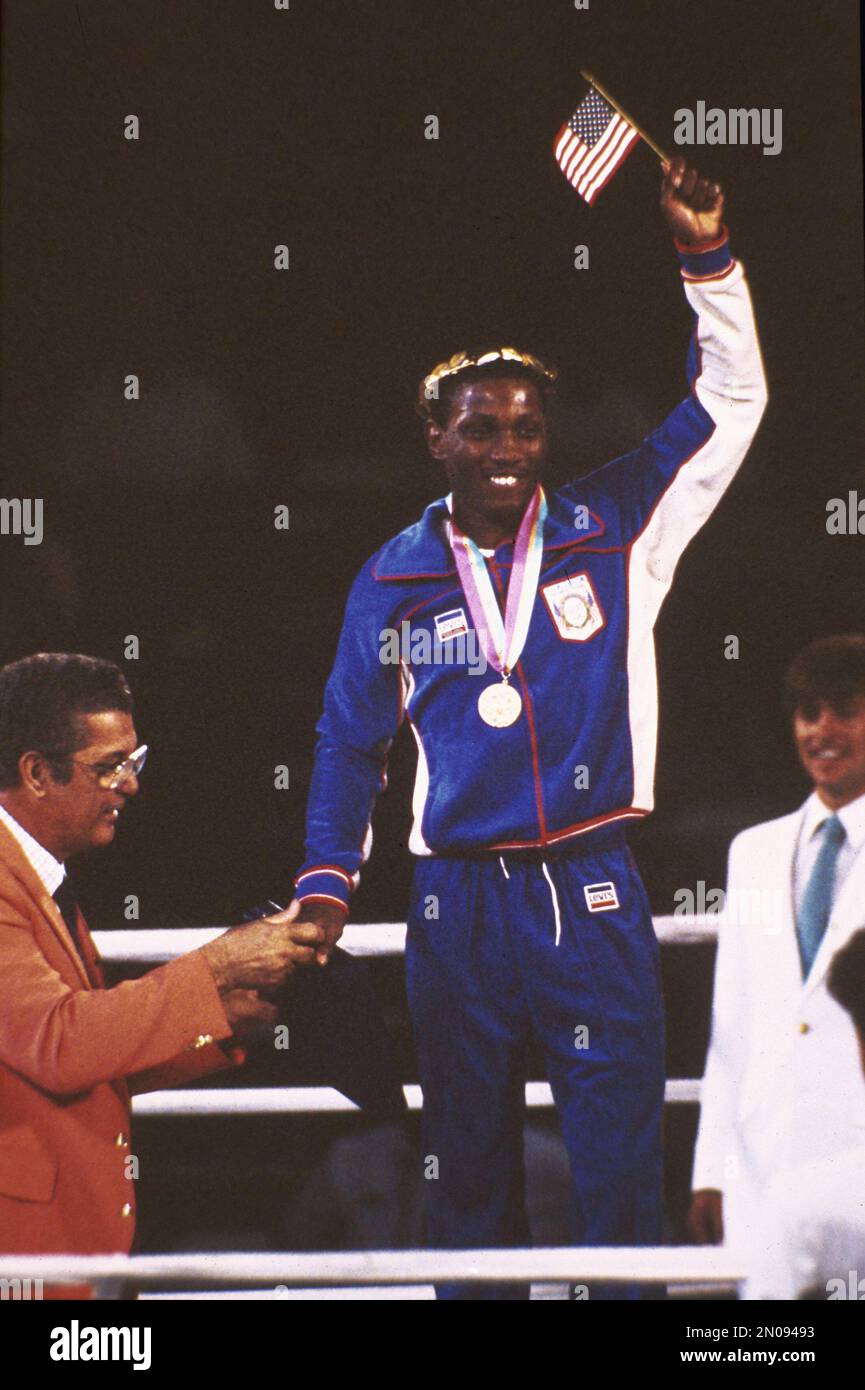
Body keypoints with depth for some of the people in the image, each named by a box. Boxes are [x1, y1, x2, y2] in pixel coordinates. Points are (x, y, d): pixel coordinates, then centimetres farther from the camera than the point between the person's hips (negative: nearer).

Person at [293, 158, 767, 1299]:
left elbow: (729, 403, 2)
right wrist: (326, 879, 7)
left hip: (592, 899, -1)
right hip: (458, 904, 1)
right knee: (469, 1170, 8)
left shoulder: (609, 532, 2)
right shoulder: (394, 581, 6)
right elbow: (351, 739, 14)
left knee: (621, 1162, -5)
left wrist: (707, 259, -8)